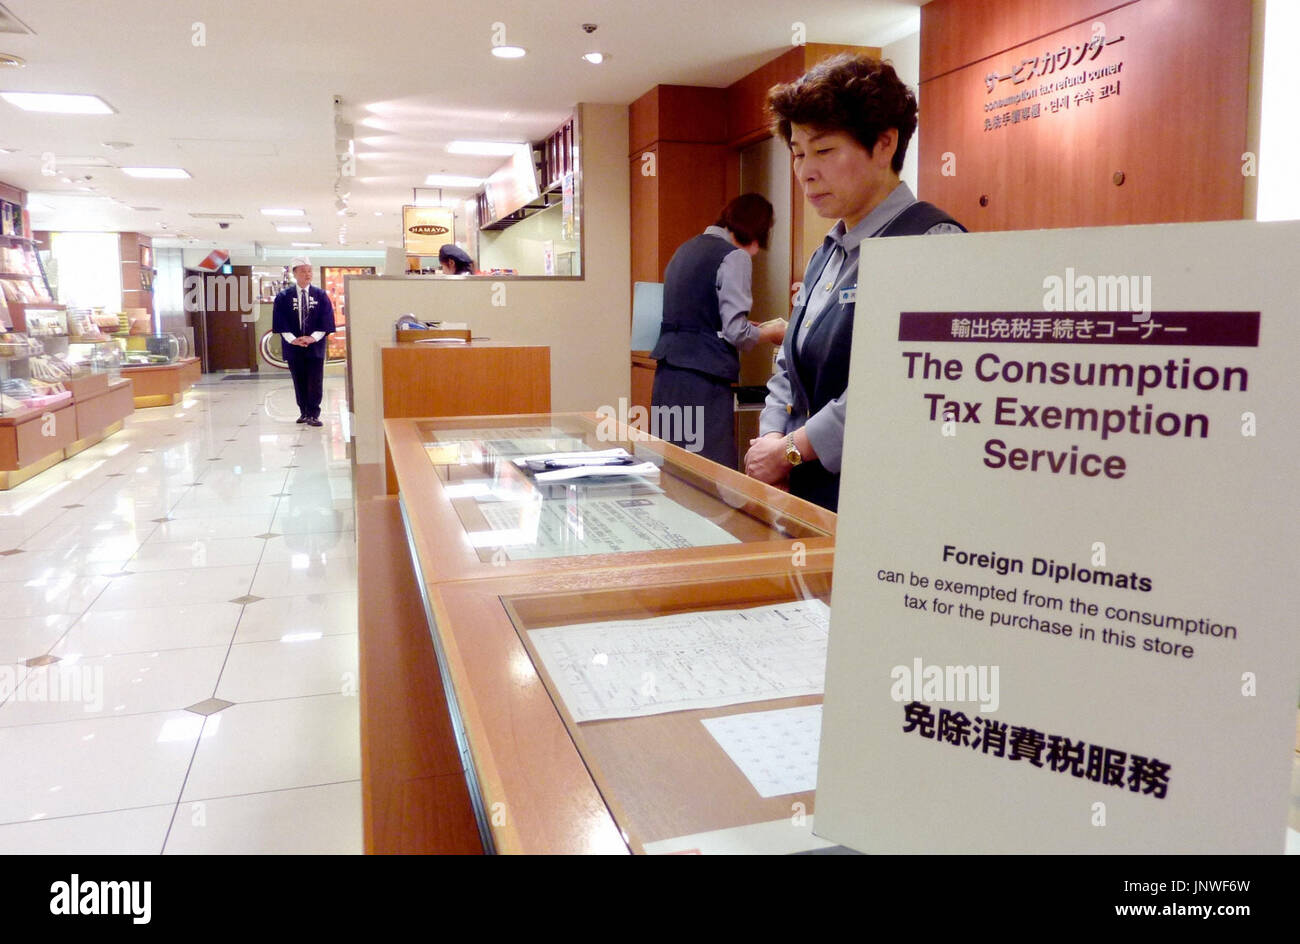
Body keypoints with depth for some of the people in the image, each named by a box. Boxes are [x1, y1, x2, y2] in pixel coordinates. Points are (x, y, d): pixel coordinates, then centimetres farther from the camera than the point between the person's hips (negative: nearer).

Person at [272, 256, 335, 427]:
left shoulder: (321, 295, 3)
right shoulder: (284, 297, 3)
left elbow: (326, 321, -1)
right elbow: (280, 323, -1)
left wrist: (312, 338, -13)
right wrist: (292, 339, -13)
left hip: (315, 345, -1)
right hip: (293, 347, 1)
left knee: (315, 382, -4)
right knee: (299, 382, 7)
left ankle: (313, 414, 0)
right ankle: (304, 412, 17)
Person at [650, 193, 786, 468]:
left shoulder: (687, 248, 18)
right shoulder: (735, 256, -7)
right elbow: (736, 332, -13)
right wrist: (770, 333, 6)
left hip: (667, 373, 8)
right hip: (703, 380, -8)